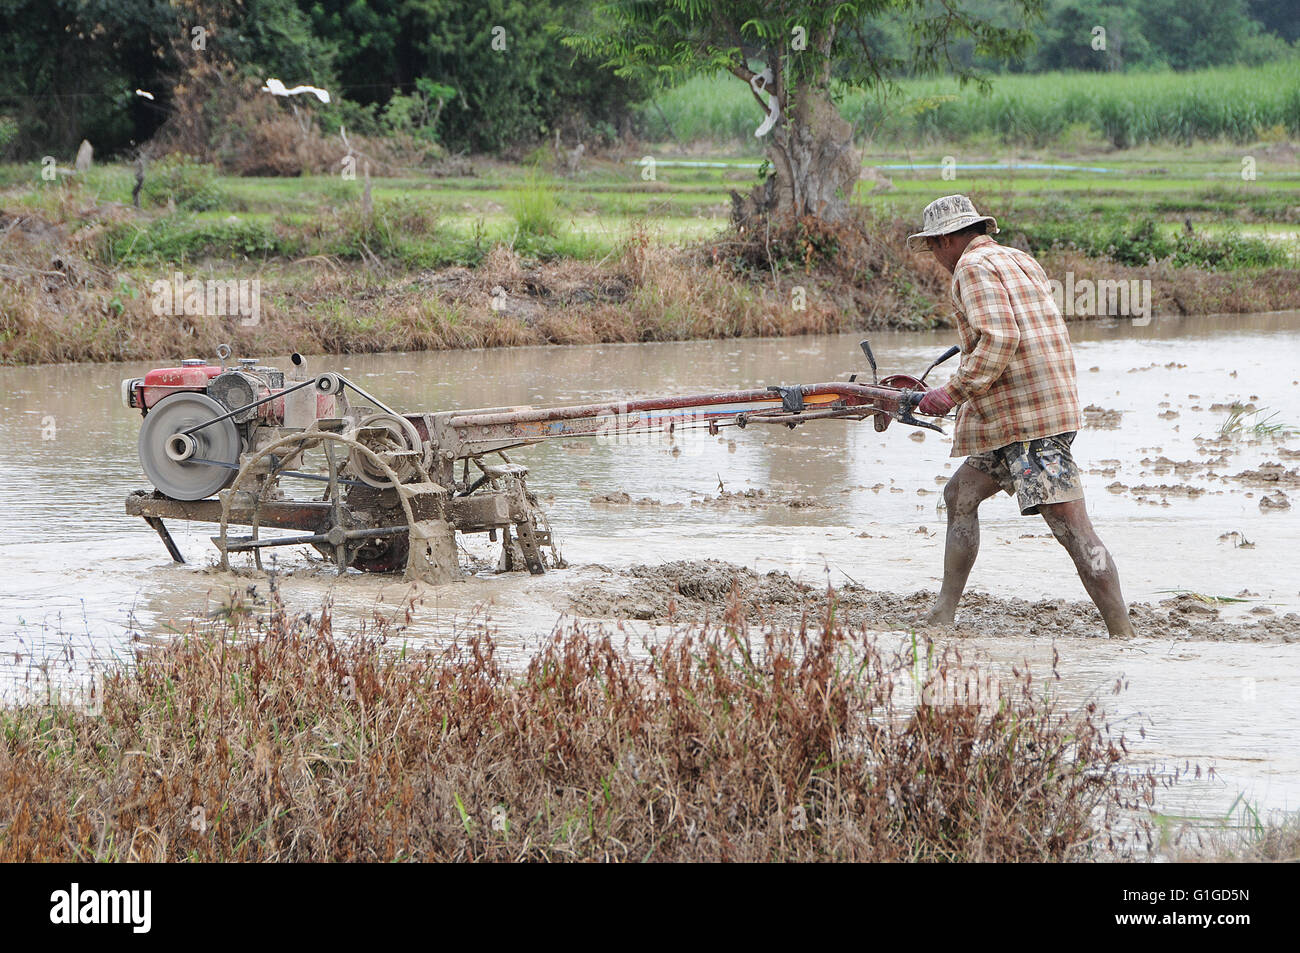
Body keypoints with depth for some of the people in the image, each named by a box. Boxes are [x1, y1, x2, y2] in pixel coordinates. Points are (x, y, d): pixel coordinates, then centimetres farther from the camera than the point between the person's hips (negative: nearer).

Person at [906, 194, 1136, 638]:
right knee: (960, 494, 19)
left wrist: (956, 391, -15)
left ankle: (1122, 633, -18)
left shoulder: (974, 266, -7)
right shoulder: (1021, 260, 21)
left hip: (1029, 419, -11)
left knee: (1071, 526, -14)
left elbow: (999, 337, -20)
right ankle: (943, 614, 24)